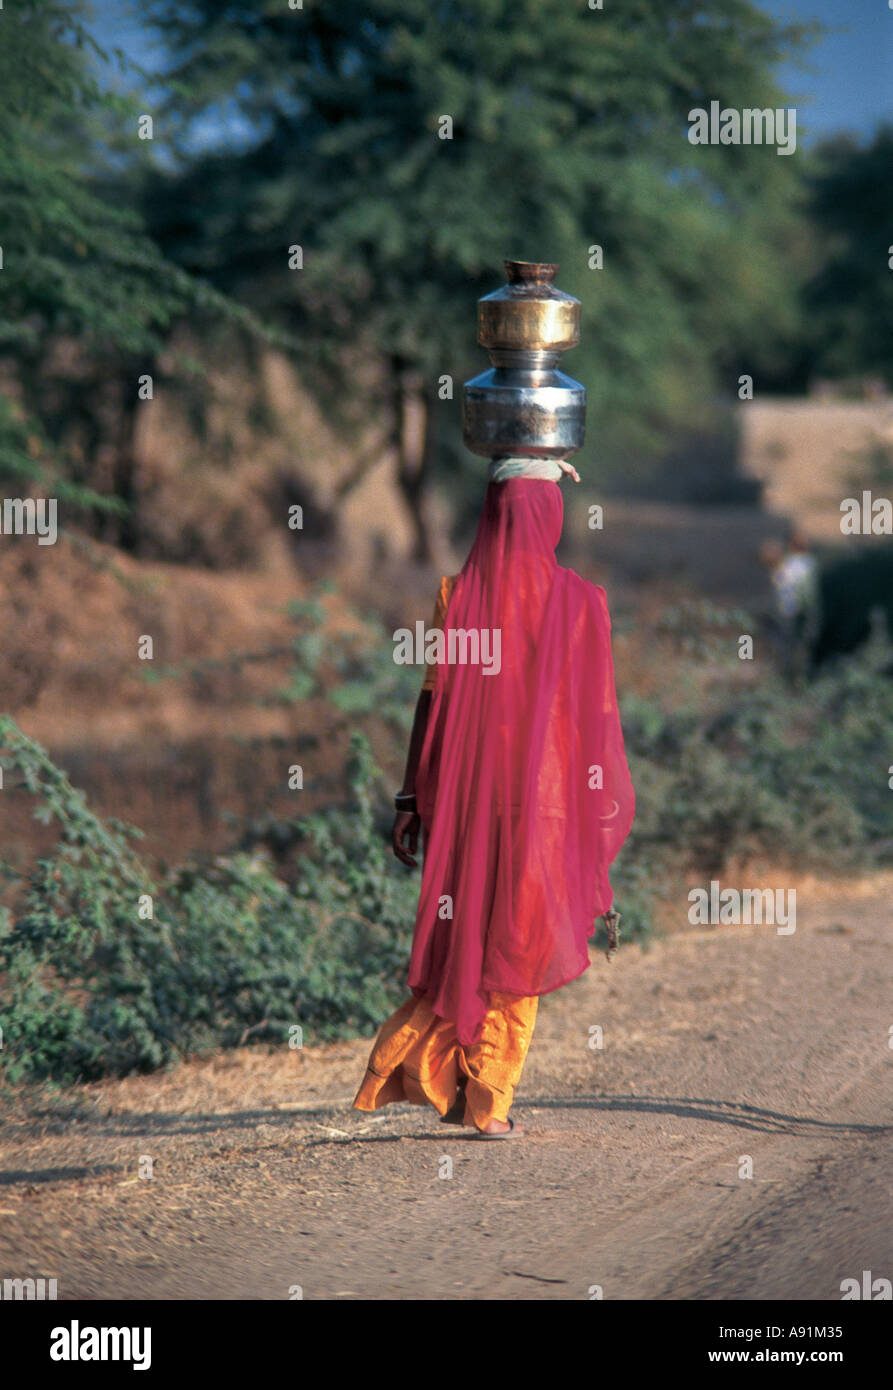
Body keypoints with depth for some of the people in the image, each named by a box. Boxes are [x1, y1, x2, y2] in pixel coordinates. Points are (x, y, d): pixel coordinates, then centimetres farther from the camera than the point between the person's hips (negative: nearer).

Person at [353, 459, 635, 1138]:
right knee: (518, 945, 5)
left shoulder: (458, 594, -2)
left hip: (464, 794, 2)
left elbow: (432, 699, -2)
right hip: (545, 796, -2)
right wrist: (607, 805, 6)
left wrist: (411, 800, 3)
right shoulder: (578, 599, -5)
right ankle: (489, 1101, 3)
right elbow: (599, 713, -3)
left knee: (460, 935, 15)